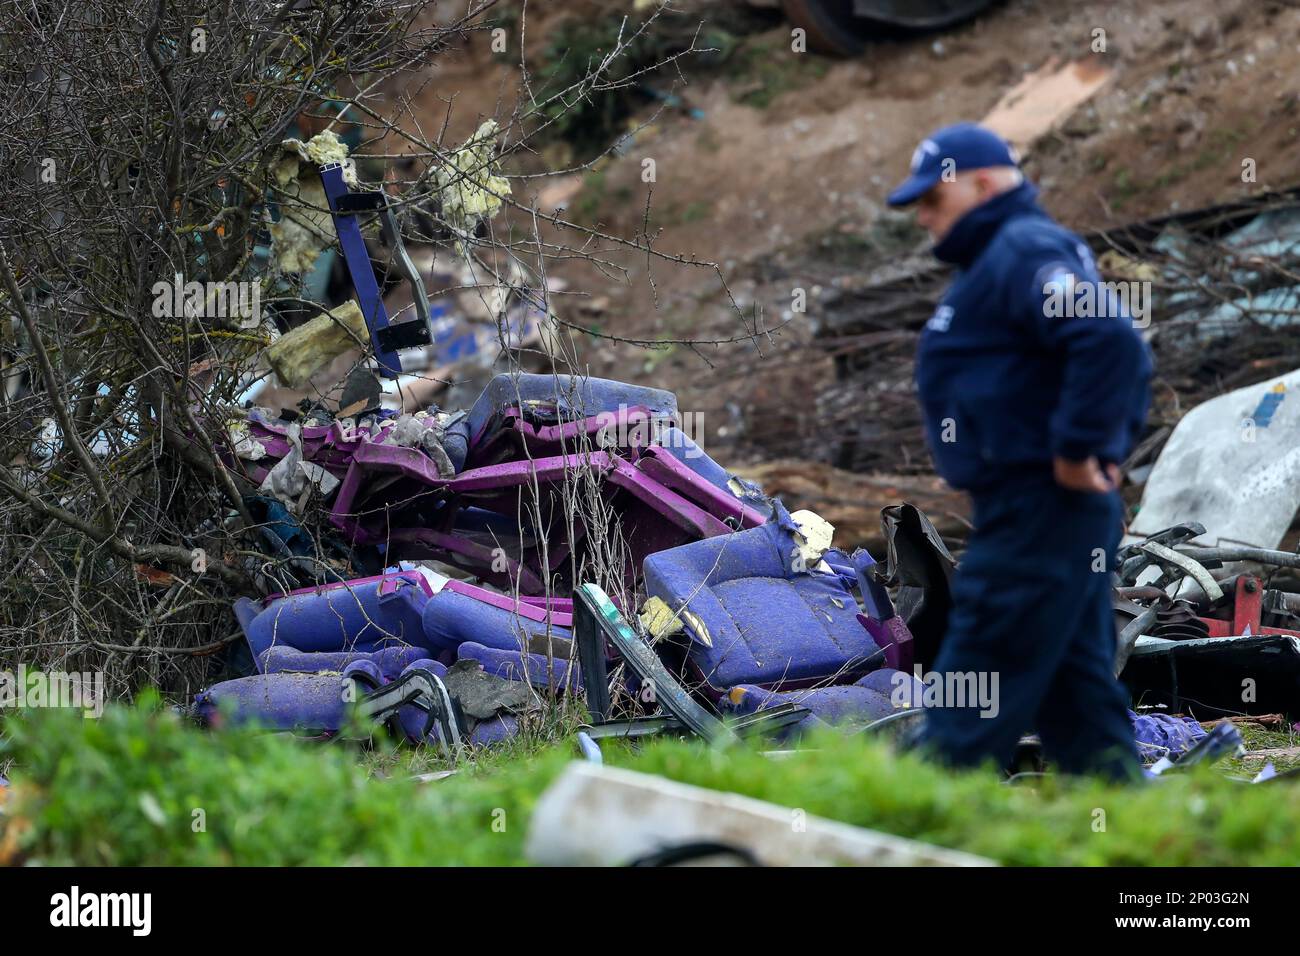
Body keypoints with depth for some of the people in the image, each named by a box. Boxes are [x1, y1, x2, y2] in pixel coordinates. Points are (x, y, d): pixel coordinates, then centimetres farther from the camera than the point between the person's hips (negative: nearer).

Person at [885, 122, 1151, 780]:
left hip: (1034, 509, -11)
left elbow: (1111, 342, -28)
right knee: (1076, 687, 11)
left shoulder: (1023, 252, -12)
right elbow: (1127, 360, 28)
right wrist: (1110, 450, 16)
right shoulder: (1003, 261, 21)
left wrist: (1077, 451, -21)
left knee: (976, 690, -9)